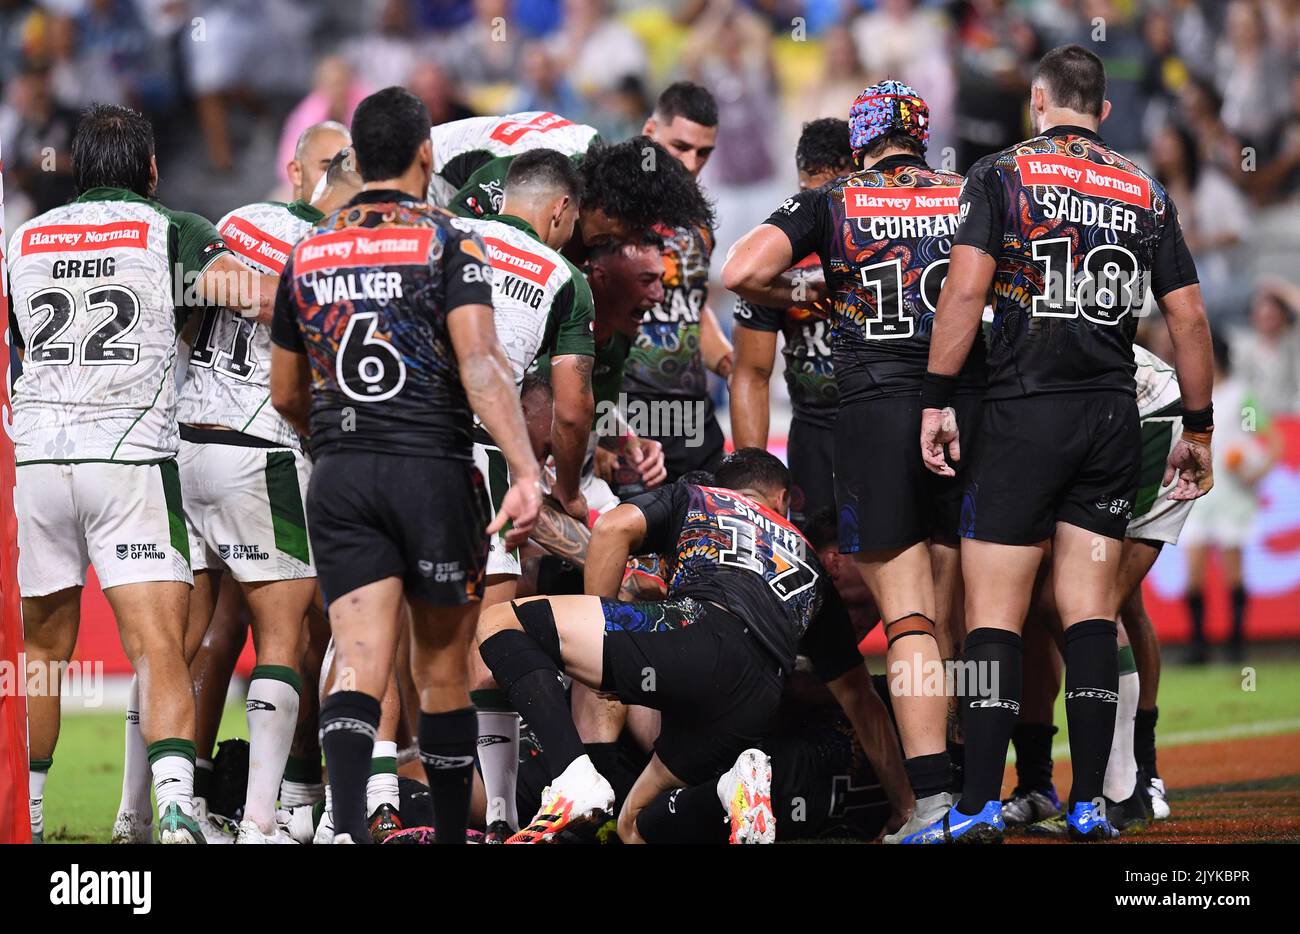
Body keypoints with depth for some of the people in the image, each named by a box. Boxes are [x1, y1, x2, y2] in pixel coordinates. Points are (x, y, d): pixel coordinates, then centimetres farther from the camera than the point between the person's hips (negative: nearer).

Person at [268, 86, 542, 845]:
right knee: (444, 672, 12)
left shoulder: (308, 254, 10)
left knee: (361, 666, -6)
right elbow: (480, 365, -17)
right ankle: (451, 838, 20)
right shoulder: (450, 246, -3)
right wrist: (526, 472, -24)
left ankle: (348, 823, -29)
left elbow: (287, 396, 18)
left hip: (339, 478, 3)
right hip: (433, 470, -2)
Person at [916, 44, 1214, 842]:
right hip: (1113, 418, 3)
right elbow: (1189, 317, 9)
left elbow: (966, 289, -11)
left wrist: (938, 400, -7)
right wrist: (1199, 429, 16)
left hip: (1024, 414, -3)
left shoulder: (1003, 174, 0)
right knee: (1092, 612, 6)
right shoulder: (1146, 193, 10)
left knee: (995, 613, -3)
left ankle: (981, 806, -9)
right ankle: (1089, 804, 3)